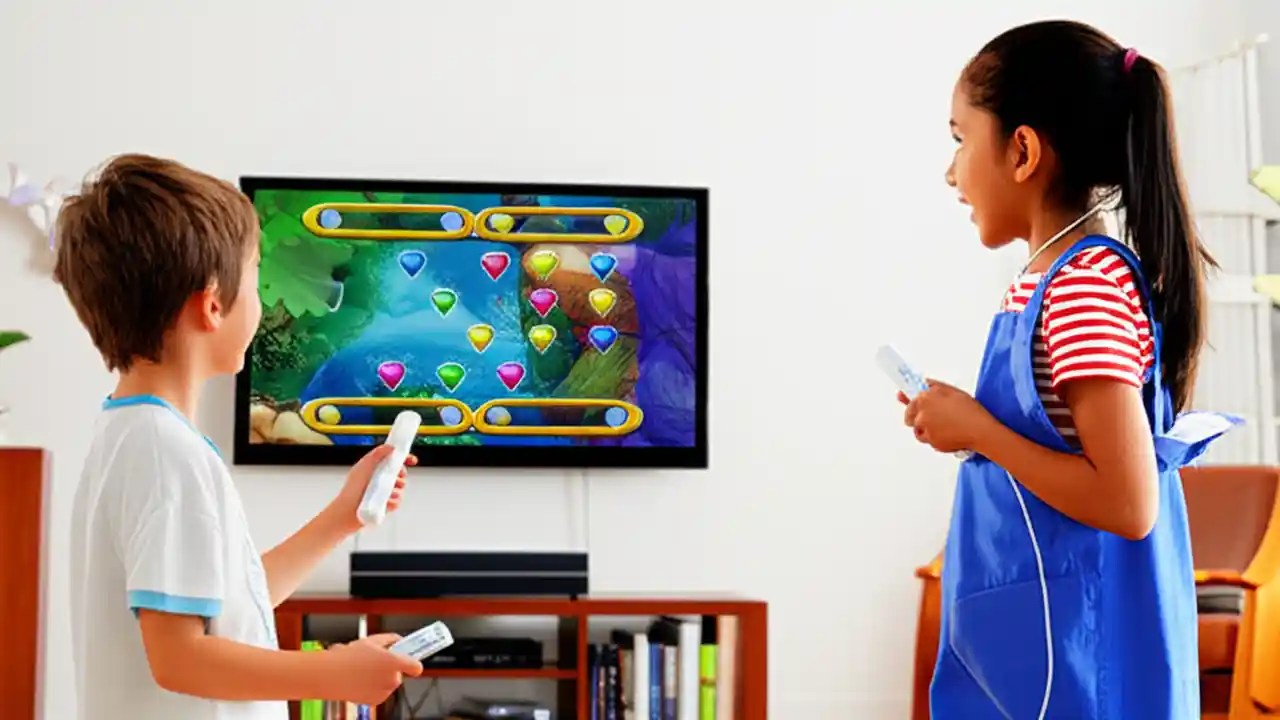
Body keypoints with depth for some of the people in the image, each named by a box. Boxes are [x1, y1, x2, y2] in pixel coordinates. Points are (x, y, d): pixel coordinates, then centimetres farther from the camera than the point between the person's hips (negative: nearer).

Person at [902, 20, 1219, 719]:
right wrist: (963, 422, 5)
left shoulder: (1089, 283, -19)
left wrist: (976, 430, -17)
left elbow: (1129, 504, -24)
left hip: (1073, 657, -9)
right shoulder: (1046, 284, 10)